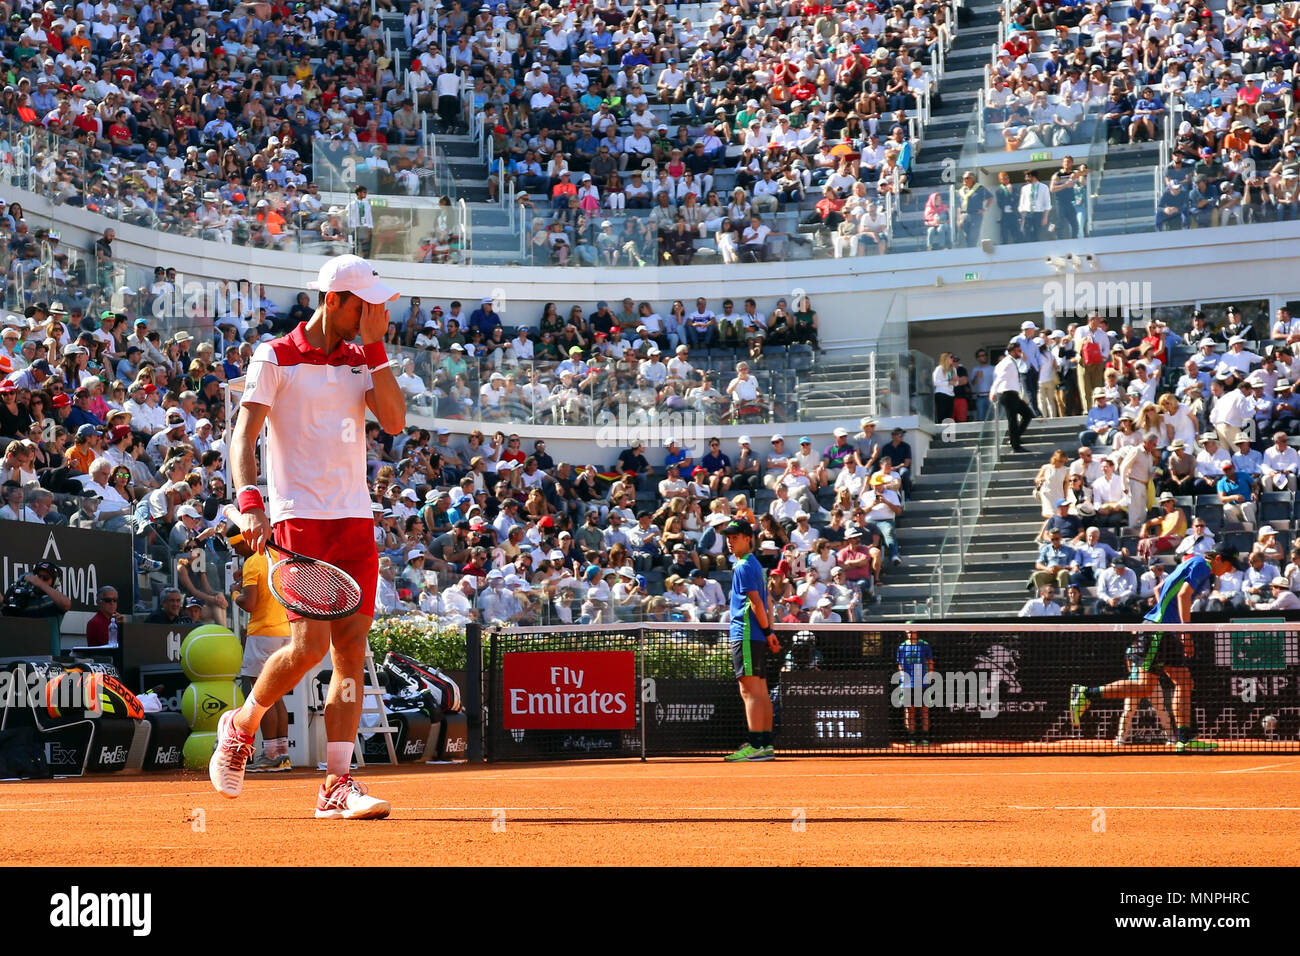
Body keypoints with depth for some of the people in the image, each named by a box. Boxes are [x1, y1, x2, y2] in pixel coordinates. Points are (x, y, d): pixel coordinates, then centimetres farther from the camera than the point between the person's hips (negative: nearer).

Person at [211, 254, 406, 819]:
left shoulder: (363, 359, 15)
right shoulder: (275, 358, -1)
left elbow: (395, 422, 0)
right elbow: (243, 437, -8)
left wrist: (374, 347, -2)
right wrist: (250, 503, -23)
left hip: (356, 519, 5)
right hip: (299, 518, -5)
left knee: (351, 649, -3)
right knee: (309, 645, -14)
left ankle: (337, 787, -3)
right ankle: (241, 726, 14)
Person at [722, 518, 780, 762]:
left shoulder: (744, 567, -11)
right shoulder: (755, 564, 19)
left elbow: (756, 603, -17)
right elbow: (765, 602, 20)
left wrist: (767, 632, -13)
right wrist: (769, 631, 15)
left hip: (746, 635, -10)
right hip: (757, 637, 10)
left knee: (750, 690, -13)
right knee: (760, 691, 10)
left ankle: (755, 746, -17)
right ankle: (766, 744, 12)